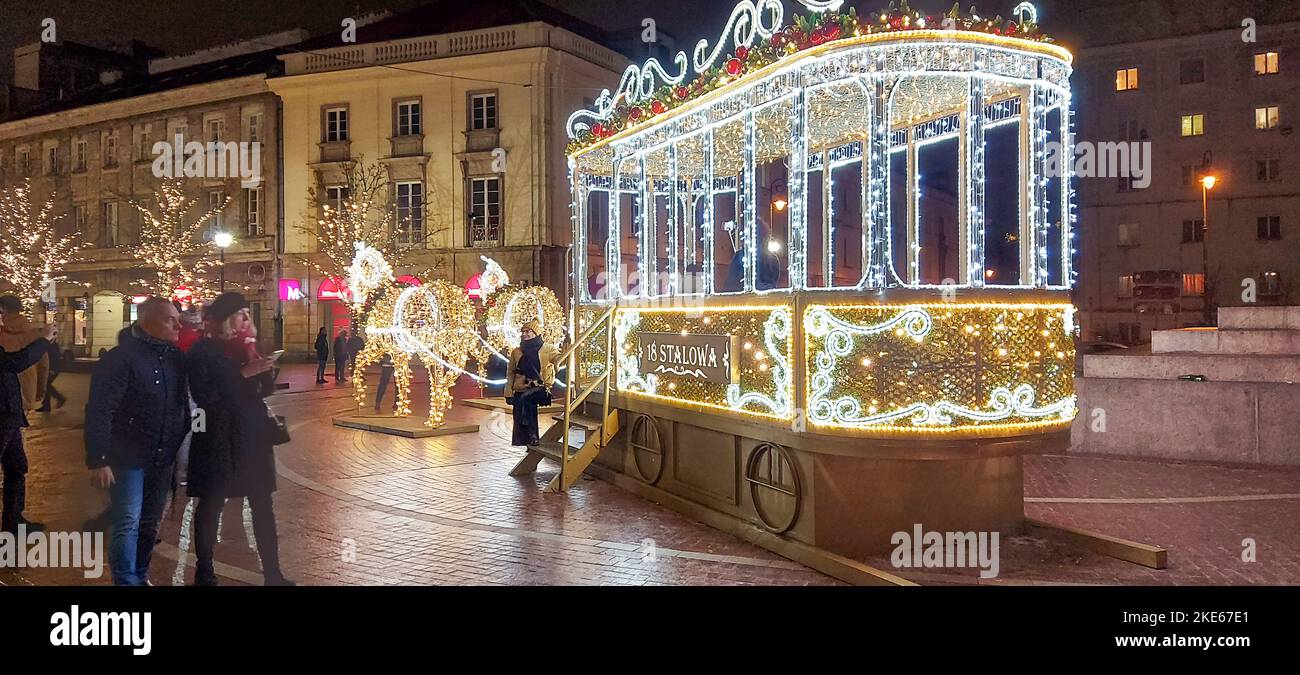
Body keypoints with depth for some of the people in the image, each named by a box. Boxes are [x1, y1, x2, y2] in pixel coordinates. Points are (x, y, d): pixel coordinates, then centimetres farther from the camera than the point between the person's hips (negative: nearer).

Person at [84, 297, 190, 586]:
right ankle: (126, 581, 6)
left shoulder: (175, 357, 5)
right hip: (128, 457, -6)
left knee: (150, 521, 16)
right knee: (127, 523, -5)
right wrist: (98, 460, -22)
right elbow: (98, 411, -19)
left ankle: (140, 576, 31)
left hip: (163, 457, 6)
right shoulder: (120, 357, -15)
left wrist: (184, 442, 9)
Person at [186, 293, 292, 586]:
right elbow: (202, 395, -15)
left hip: (252, 435, 5)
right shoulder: (202, 351, -4)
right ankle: (204, 573, 17)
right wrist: (243, 373, -18)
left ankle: (272, 573, 9)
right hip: (218, 438, -5)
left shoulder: (243, 348, 12)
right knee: (211, 505, 4)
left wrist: (260, 367, -5)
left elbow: (267, 389, 14)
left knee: (263, 505, 4)